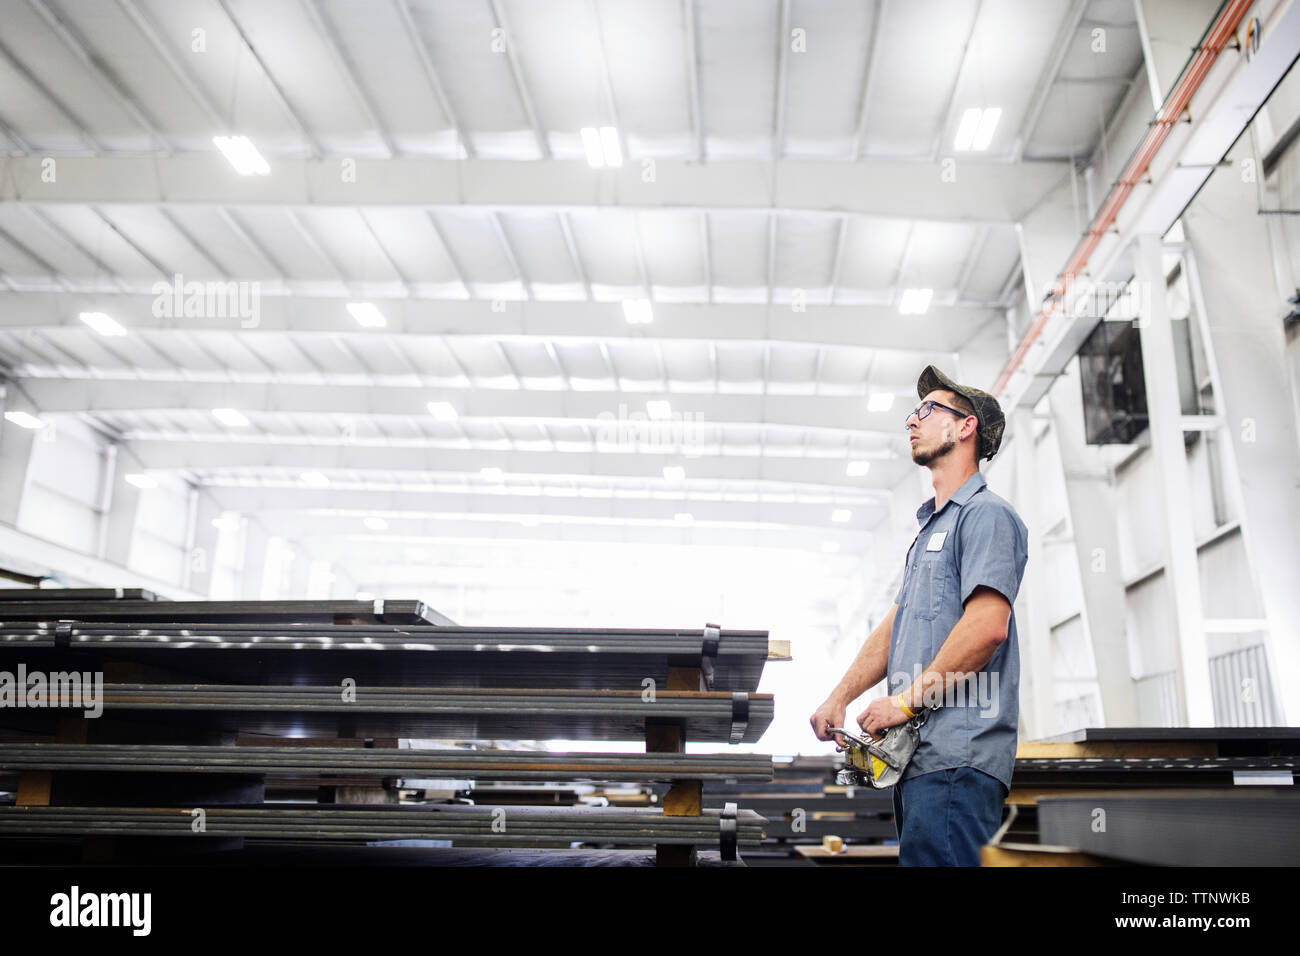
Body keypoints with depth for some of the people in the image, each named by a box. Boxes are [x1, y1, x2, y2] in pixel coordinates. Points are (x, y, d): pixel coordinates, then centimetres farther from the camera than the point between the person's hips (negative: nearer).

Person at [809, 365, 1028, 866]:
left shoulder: (986, 513, -6)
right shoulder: (932, 525, 25)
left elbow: (987, 626, -19)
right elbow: (896, 624, 24)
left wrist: (905, 700, -15)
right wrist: (838, 699, 15)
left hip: (956, 754, -10)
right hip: (919, 754, 10)